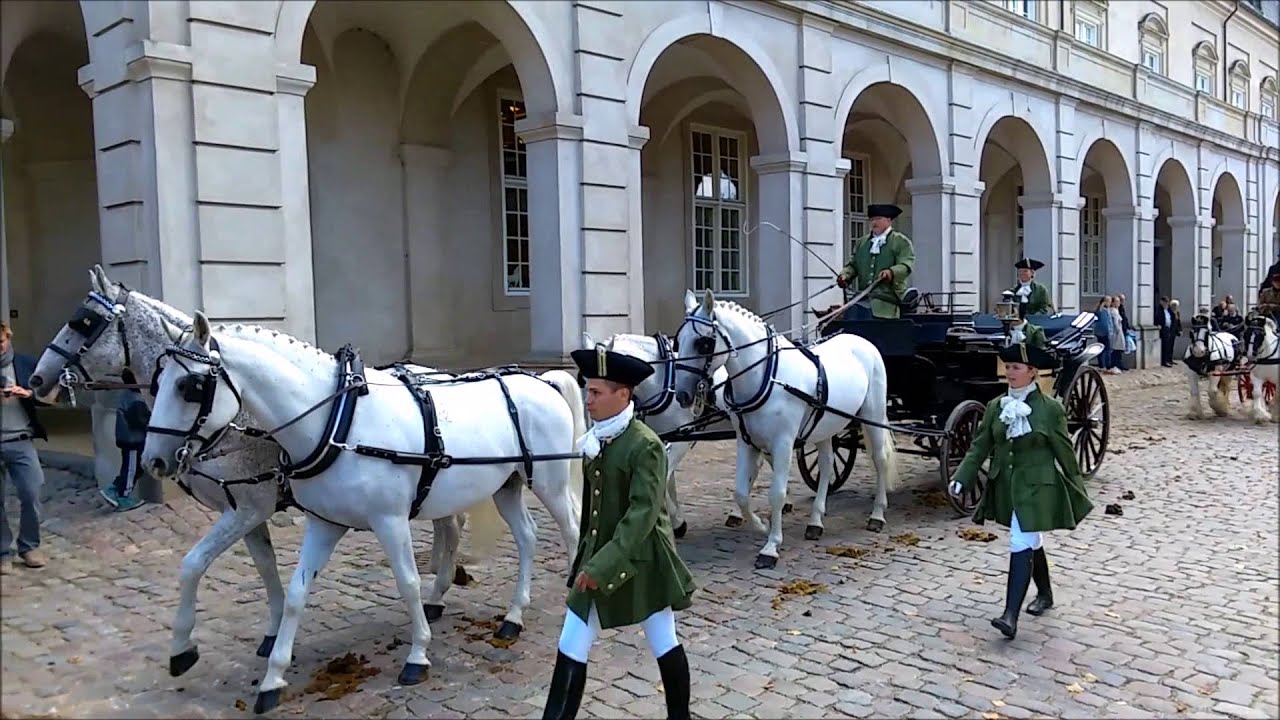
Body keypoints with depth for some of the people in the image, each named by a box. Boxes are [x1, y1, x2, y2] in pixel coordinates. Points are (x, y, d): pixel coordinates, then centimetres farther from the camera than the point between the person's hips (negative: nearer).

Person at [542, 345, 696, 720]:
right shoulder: (596, 440, 4)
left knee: (664, 646, 12)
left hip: (641, 562, -7)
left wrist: (604, 565, -28)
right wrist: (589, 558, 16)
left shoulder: (645, 445, -19)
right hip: (596, 559, 7)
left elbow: (643, 513, -25)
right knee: (570, 649, 5)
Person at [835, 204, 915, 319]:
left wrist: (891, 272, -25)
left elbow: (906, 265, -5)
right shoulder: (862, 242, 23)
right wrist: (845, 275, -1)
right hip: (862, 296, 4)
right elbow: (853, 264, 20)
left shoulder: (901, 242, 7)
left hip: (887, 297, -4)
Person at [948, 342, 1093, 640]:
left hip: (1036, 488, -5)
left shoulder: (1050, 409, -10)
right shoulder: (996, 406, 2)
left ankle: (1011, 615, -15)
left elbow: (1065, 452, -3)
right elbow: (980, 447, 3)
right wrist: (961, 478, -7)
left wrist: (1078, 491, 3)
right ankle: (1045, 594, 42)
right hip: (1006, 487, 5)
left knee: (1022, 546, -13)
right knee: (1031, 543, 21)